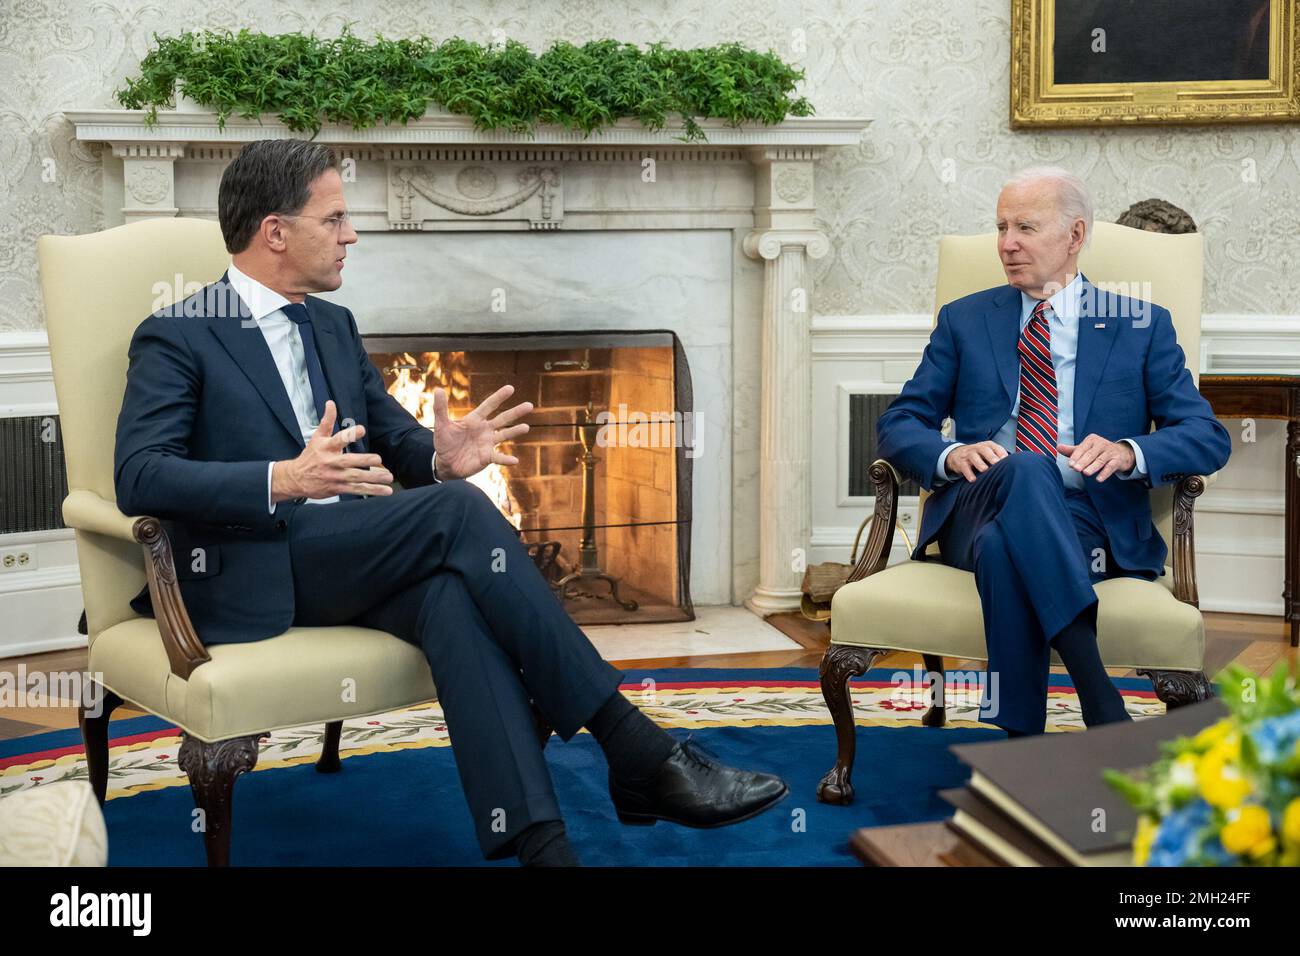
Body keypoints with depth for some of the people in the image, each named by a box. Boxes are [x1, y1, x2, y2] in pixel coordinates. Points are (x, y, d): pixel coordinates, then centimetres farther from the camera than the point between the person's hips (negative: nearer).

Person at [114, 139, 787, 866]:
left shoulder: (334, 326, 20)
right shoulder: (176, 338, -1)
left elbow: (397, 440, 19)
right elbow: (139, 478, -14)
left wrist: (442, 458, -7)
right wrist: (283, 480, -28)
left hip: (350, 561, 6)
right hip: (254, 571, -5)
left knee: (455, 593, -31)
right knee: (459, 511, -28)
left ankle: (536, 840, -41)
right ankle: (634, 747, -27)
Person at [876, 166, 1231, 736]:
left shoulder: (1142, 326, 16)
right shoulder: (964, 320, 21)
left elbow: (1207, 437, 6)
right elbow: (898, 423, 13)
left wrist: (1127, 451, -16)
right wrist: (950, 455, -12)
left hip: (1088, 524, -1)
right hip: (976, 511, 1)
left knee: (1004, 545, -38)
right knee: (1024, 470, -38)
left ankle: (1022, 741, -37)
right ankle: (1101, 705, -48)